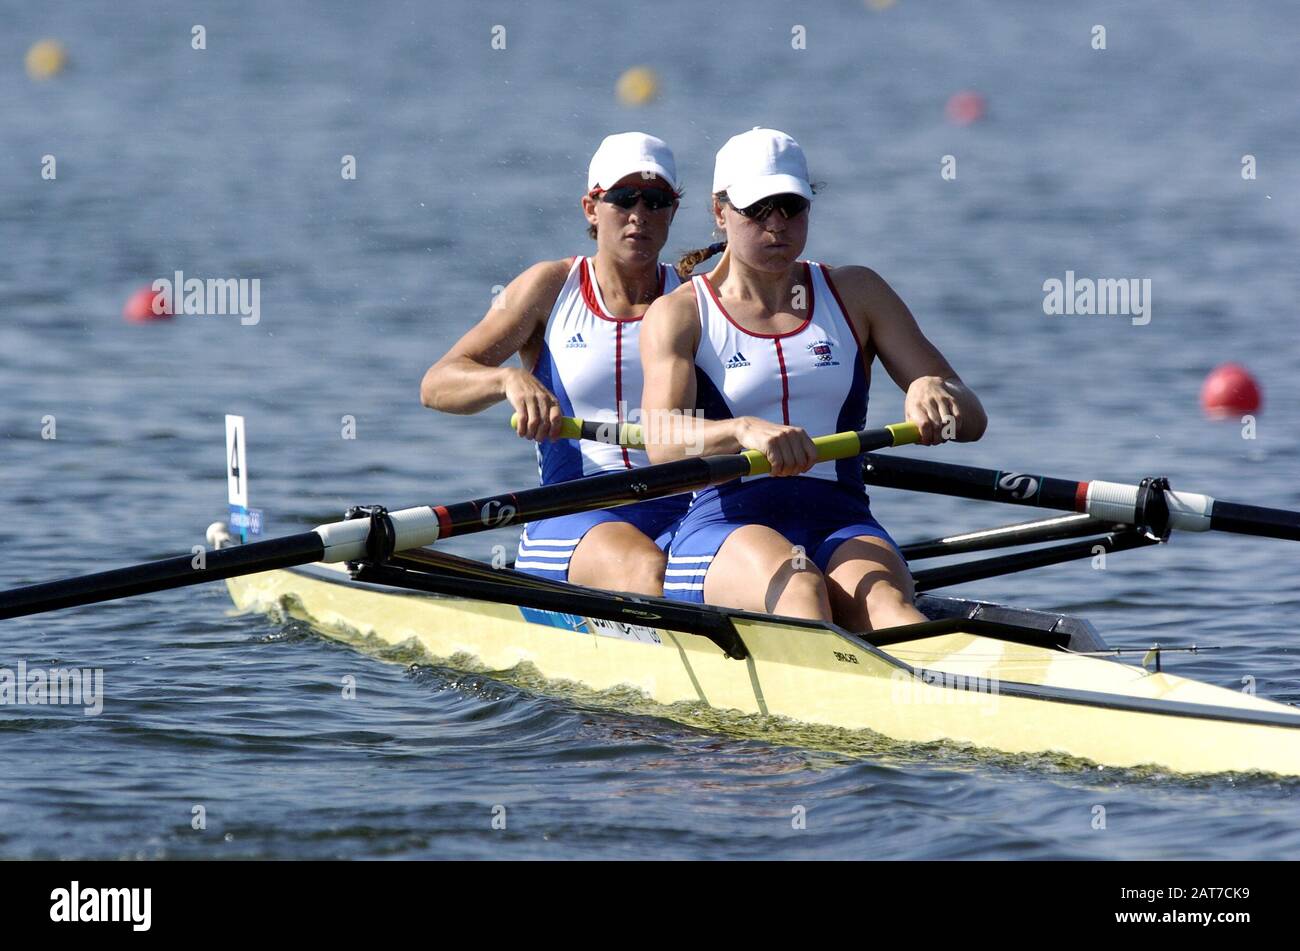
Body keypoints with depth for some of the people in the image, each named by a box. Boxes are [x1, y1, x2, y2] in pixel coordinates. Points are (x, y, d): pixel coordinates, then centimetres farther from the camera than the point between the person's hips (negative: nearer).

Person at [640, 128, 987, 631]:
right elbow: (662, 442, -12)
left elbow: (972, 419, 10)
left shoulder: (855, 294, 17)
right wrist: (745, 430, -34)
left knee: (883, 601, -34)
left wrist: (935, 389, -16)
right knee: (798, 588, -37)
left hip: (842, 529, 2)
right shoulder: (678, 315, 9)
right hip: (724, 532, -2)